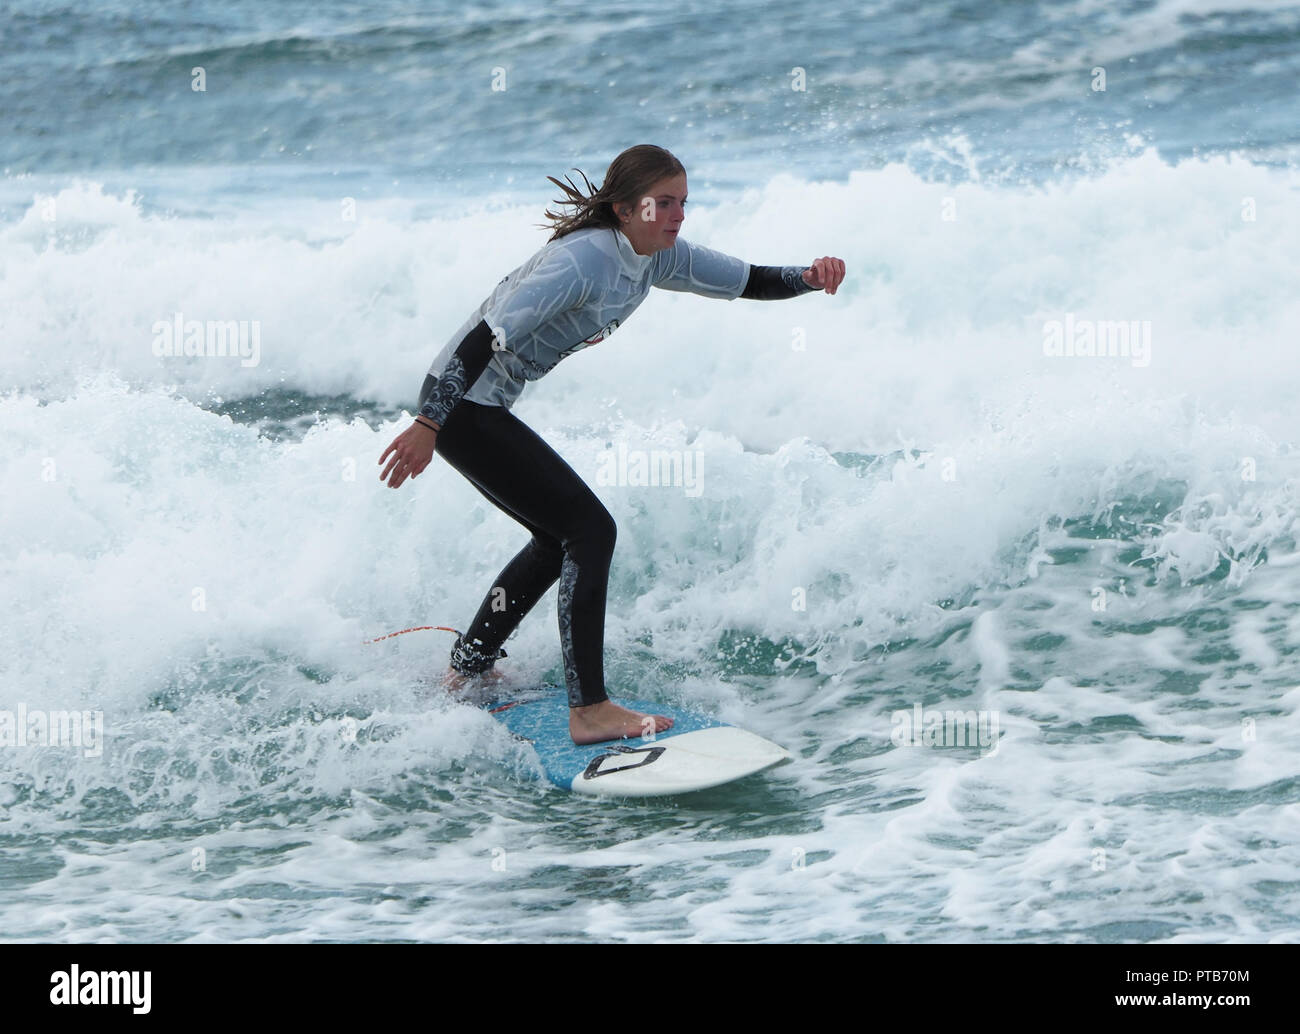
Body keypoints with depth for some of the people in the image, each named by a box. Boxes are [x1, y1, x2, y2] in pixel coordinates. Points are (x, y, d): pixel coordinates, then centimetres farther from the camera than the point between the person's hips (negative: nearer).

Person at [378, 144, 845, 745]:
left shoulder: (658, 257, 4)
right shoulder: (582, 261, -24)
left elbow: (747, 281, 11)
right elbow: (487, 334, -30)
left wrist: (809, 278, -9)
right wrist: (428, 425, -36)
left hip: (484, 409, 10)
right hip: (459, 404, -10)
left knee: (560, 539, 19)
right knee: (590, 530, -14)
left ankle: (466, 671, 31)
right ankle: (589, 711, -16)